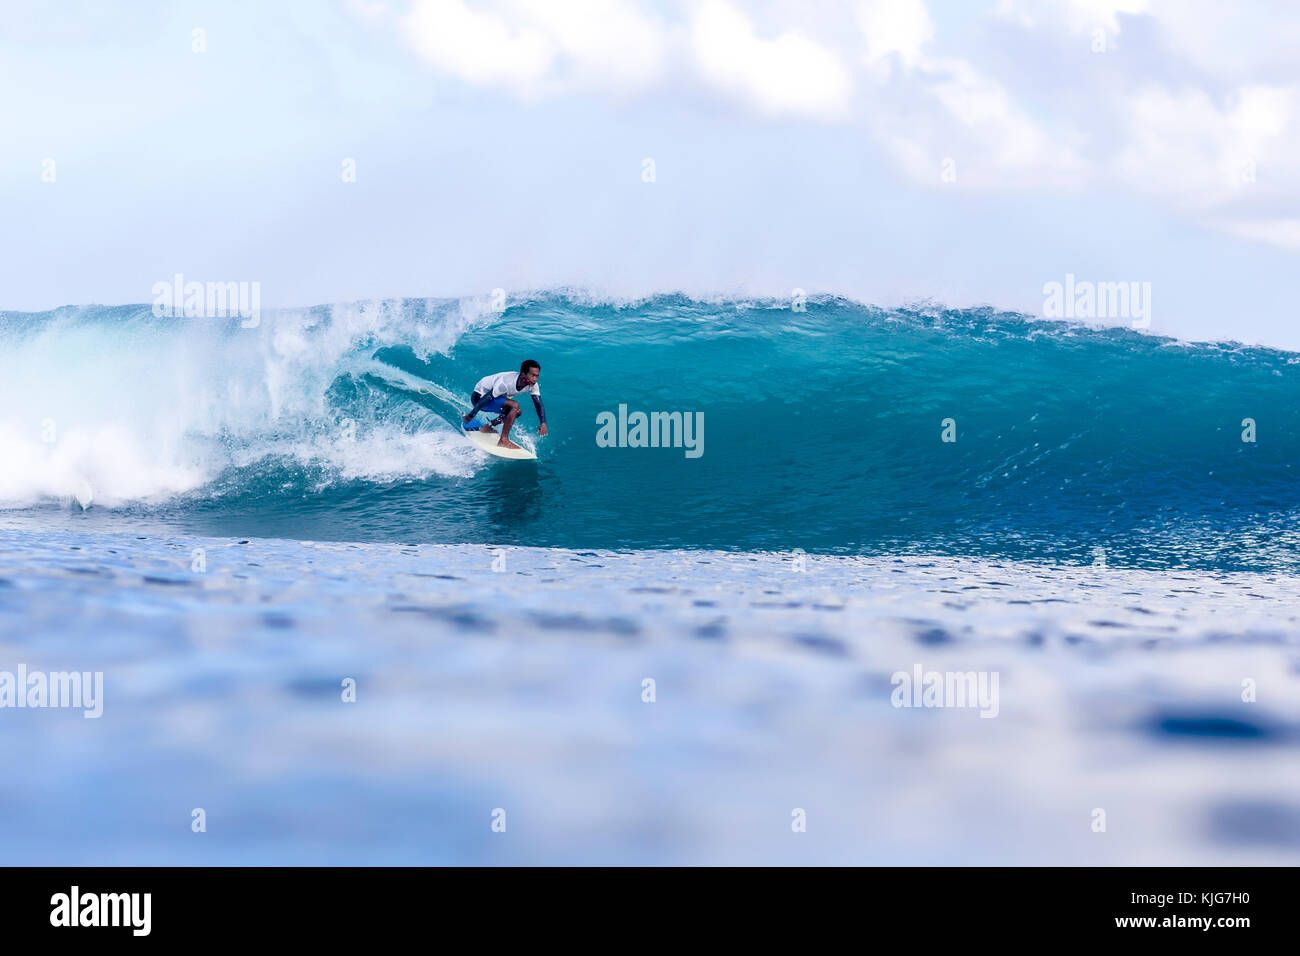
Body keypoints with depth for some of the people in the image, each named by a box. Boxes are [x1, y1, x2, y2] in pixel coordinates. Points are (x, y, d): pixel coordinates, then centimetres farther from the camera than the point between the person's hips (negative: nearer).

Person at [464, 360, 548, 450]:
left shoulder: (532, 385, -13)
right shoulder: (507, 382, -36)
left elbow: (539, 404, -7)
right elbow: (485, 399, -30)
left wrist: (543, 423, -21)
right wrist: (470, 416, -23)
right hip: (479, 397, -9)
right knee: (514, 405, -25)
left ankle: (487, 428, 20)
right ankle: (504, 441, -22)